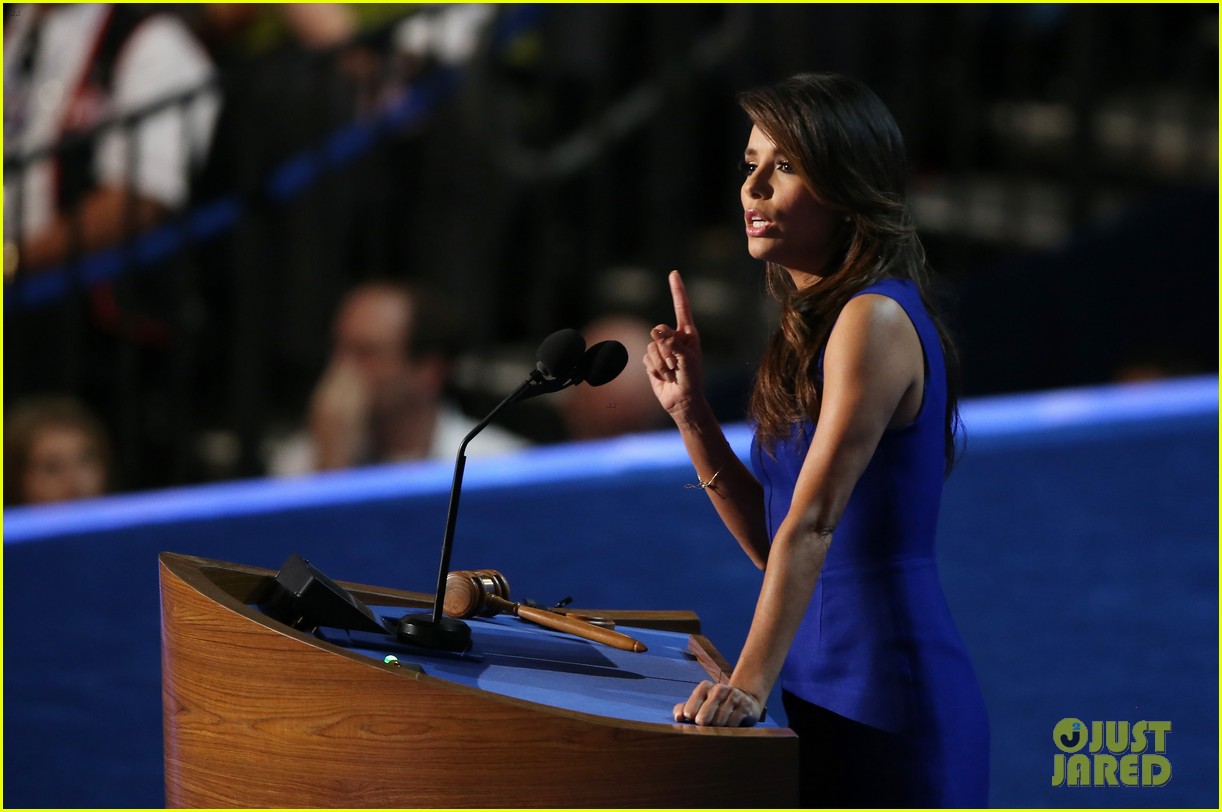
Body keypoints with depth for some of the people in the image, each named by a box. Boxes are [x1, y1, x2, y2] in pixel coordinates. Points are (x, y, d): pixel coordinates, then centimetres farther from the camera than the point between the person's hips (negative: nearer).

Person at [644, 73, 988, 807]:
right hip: (828, 692, 9)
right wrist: (691, 413, 5)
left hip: (886, 696, -9)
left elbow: (812, 525, -24)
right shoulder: (809, 328, 14)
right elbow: (773, 542, 14)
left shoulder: (876, 319, -14)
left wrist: (750, 685, -31)